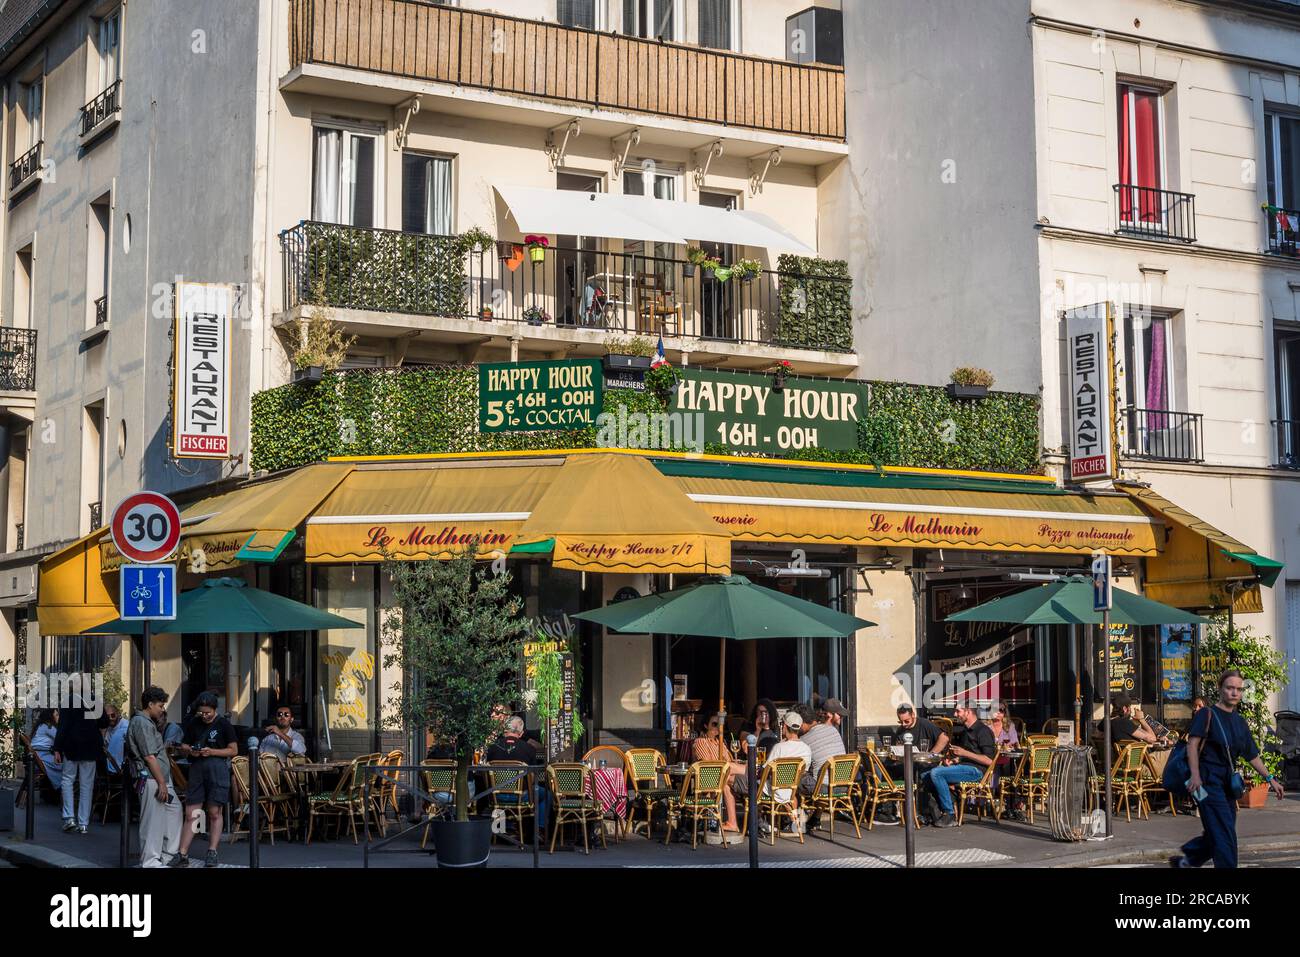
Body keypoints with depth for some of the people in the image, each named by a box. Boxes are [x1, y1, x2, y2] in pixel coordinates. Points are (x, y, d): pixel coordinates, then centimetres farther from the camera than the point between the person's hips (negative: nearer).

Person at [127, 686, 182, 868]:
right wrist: (162, 783, -19)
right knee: (153, 820, -5)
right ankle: (150, 861, 1)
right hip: (151, 779, -11)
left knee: (174, 809, 18)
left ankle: (169, 853, 26)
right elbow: (149, 757, -19)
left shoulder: (149, 723, 17)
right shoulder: (141, 723, -16)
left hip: (162, 778, 11)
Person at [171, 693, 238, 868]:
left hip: (217, 768, -4)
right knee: (190, 814, 1)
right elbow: (183, 747, 17)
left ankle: (212, 852, 6)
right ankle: (182, 855, 2)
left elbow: (233, 750, -1)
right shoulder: (192, 724, 11)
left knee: (214, 813, 1)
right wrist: (189, 751, -6)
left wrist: (212, 752, -14)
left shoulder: (223, 724, -1)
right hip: (197, 768, 4)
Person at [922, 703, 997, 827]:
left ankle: (950, 816, -21)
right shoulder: (963, 730, 20)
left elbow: (989, 760, -16)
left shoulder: (983, 731, -9)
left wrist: (965, 753, -16)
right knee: (925, 776, -2)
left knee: (936, 773, -26)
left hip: (975, 770, -9)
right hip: (962, 766, 9)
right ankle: (945, 810, -2)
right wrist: (953, 760, 9)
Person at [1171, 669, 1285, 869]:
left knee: (1216, 835, 10)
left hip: (1228, 782, 7)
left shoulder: (1240, 722, 16)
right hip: (1209, 780, -7)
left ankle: (1186, 859, 28)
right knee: (1225, 834, -12)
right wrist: (1195, 774, -27)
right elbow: (1193, 744, -15)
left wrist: (1270, 779, 17)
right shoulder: (1207, 714, -5)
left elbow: (1251, 755, 23)